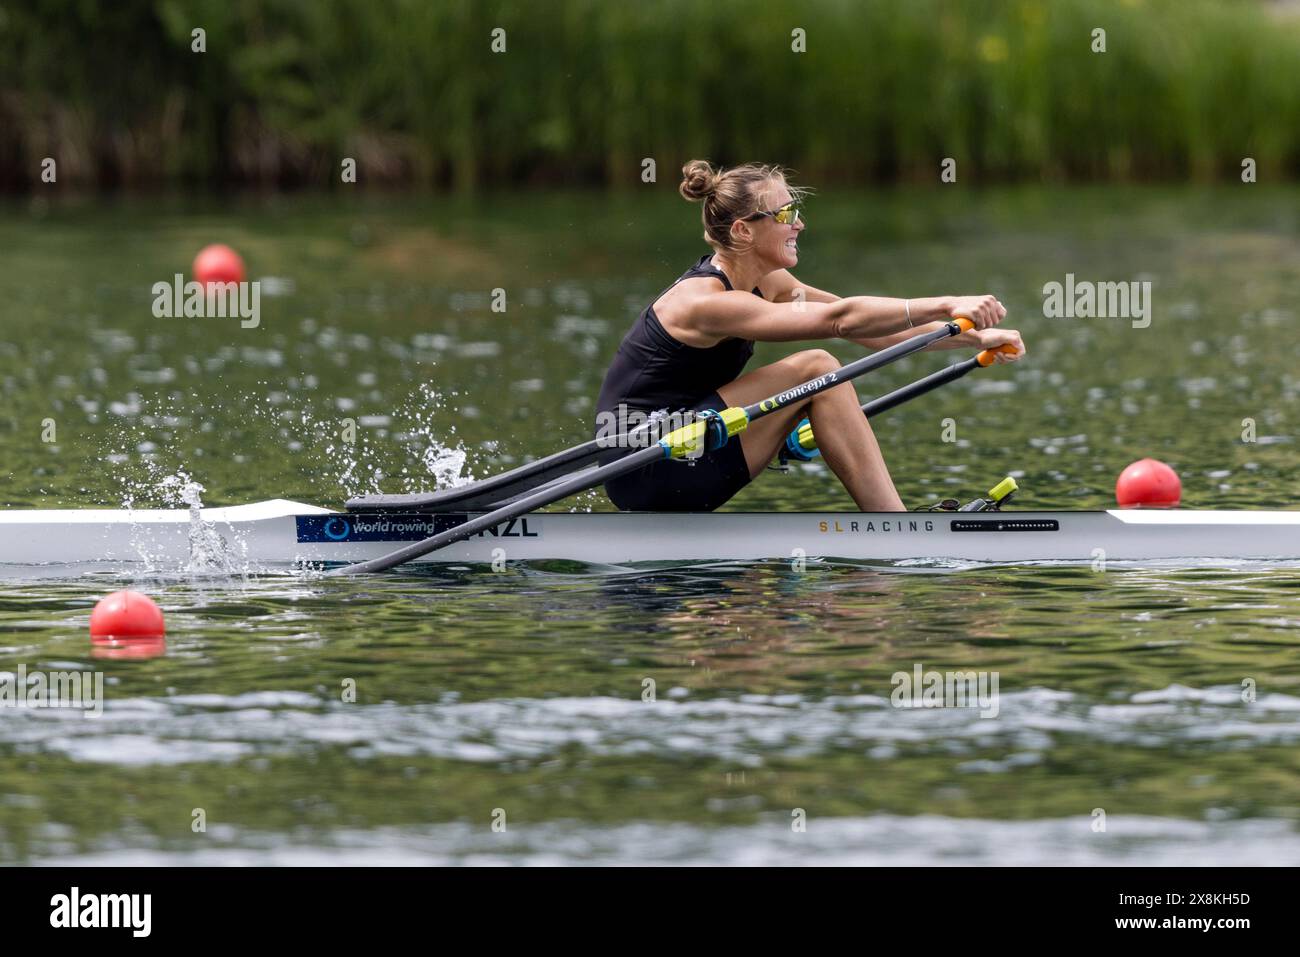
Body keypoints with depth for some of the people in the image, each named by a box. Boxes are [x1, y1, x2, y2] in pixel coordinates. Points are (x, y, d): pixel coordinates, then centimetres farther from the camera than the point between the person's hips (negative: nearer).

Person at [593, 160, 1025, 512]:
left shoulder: (762, 284, 8)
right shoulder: (706, 303, -21)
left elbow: (873, 328, 6)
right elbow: (842, 319, -29)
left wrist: (972, 337, -1)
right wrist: (946, 306, -32)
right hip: (646, 472, -10)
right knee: (817, 369, -14)